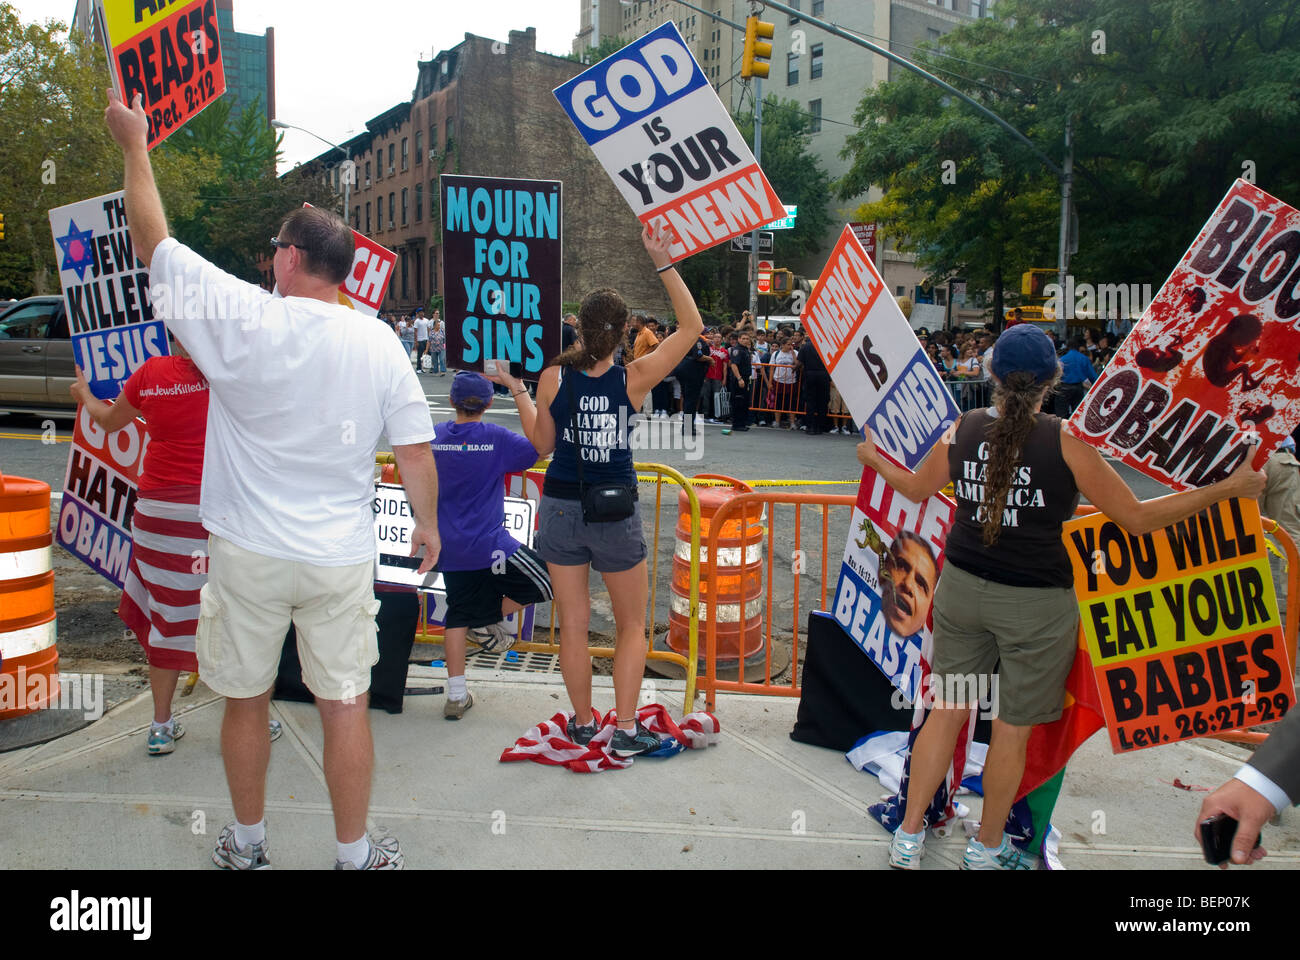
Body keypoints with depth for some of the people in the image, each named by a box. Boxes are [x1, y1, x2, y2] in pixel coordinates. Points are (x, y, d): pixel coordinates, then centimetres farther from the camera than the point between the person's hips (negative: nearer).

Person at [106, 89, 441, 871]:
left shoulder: (245, 320, -11)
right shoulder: (380, 342, -4)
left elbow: (153, 242, 0)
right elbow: (416, 449, 0)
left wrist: (136, 144, 13)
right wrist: (428, 522, 15)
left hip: (249, 553, -1)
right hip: (342, 558, 2)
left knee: (246, 700, 16)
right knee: (345, 704, 9)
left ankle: (247, 846, 35)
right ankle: (355, 856, 23)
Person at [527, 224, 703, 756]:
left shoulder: (553, 378, -8)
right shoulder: (633, 379, -11)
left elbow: (542, 445, 3)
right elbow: (691, 326, -4)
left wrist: (524, 396, 16)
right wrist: (664, 262, -6)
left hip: (560, 507, 2)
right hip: (615, 513, -1)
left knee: (573, 623, 13)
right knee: (632, 624, 14)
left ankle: (582, 721, 26)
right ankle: (626, 729, 14)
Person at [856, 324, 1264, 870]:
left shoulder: (963, 429, -3)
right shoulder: (1066, 442, -13)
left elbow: (915, 488, 13)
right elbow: (1137, 519, -7)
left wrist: (873, 458, 32)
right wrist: (1228, 489, 1)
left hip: (962, 587, 4)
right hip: (1035, 604, -3)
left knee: (947, 713, 16)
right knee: (1012, 731, 13)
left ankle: (908, 837, 25)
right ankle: (987, 849, 32)